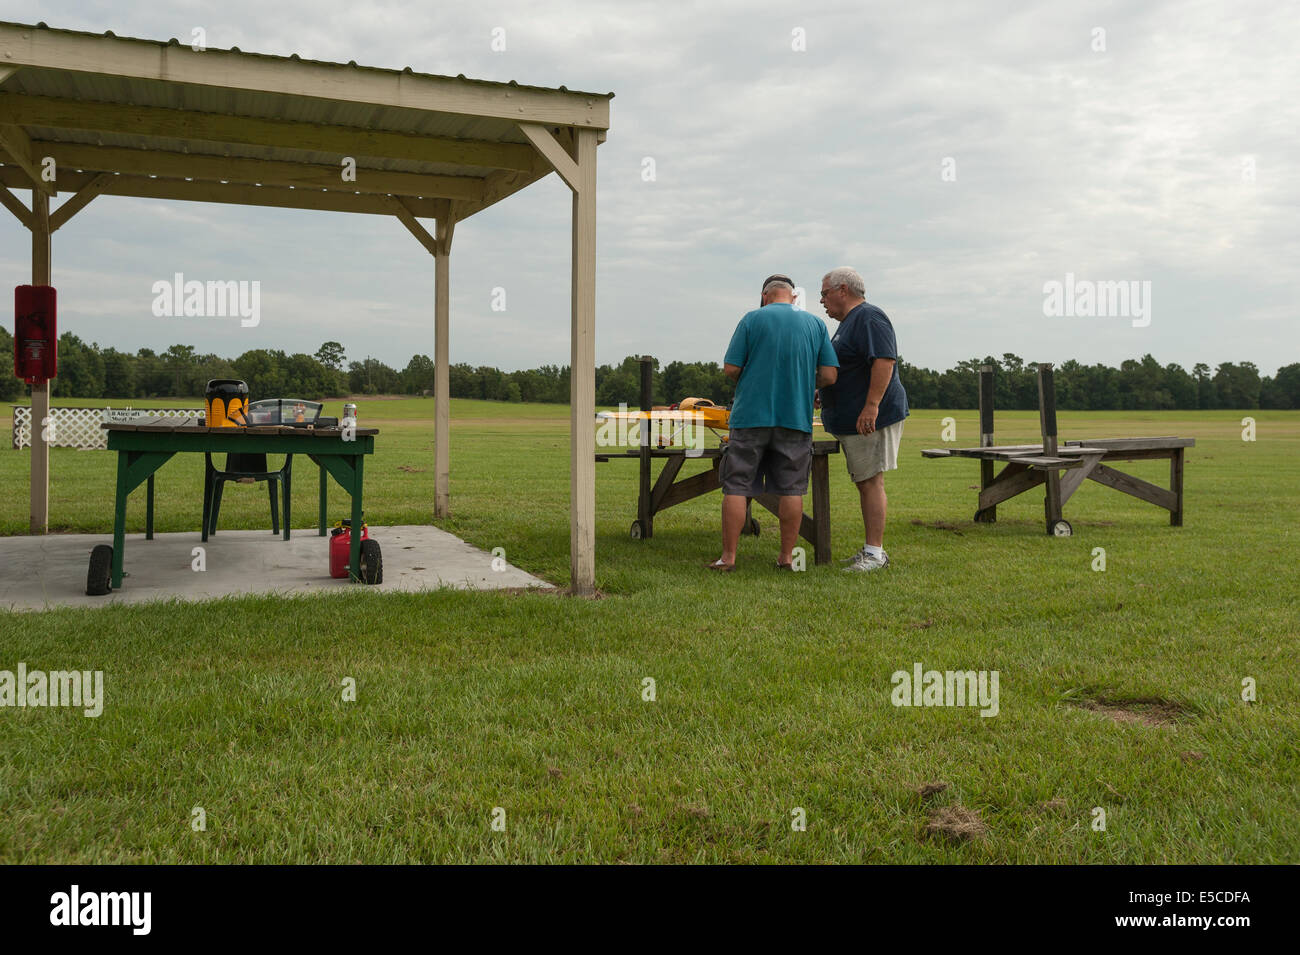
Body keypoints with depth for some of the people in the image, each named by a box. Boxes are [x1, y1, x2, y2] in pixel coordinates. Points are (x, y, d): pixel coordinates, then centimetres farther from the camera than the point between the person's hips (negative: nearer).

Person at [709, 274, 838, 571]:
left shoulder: (752, 319, 0)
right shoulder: (816, 324, 8)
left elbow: (730, 369, -3)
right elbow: (828, 376, 2)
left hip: (751, 415, -2)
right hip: (796, 418, 2)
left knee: (736, 487, 3)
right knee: (791, 489, 8)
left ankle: (728, 557, 4)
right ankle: (787, 557, 11)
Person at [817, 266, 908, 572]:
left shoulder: (869, 318, -12)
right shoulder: (850, 322, 21)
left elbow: (884, 361, -24)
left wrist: (872, 405, -30)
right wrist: (822, 393, 30)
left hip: (872, 418, -11)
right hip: (854, 420, 11)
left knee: (871, 481, -10)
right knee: (865, 483, 12)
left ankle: (875, 552, -8)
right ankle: (871, 550, 17)